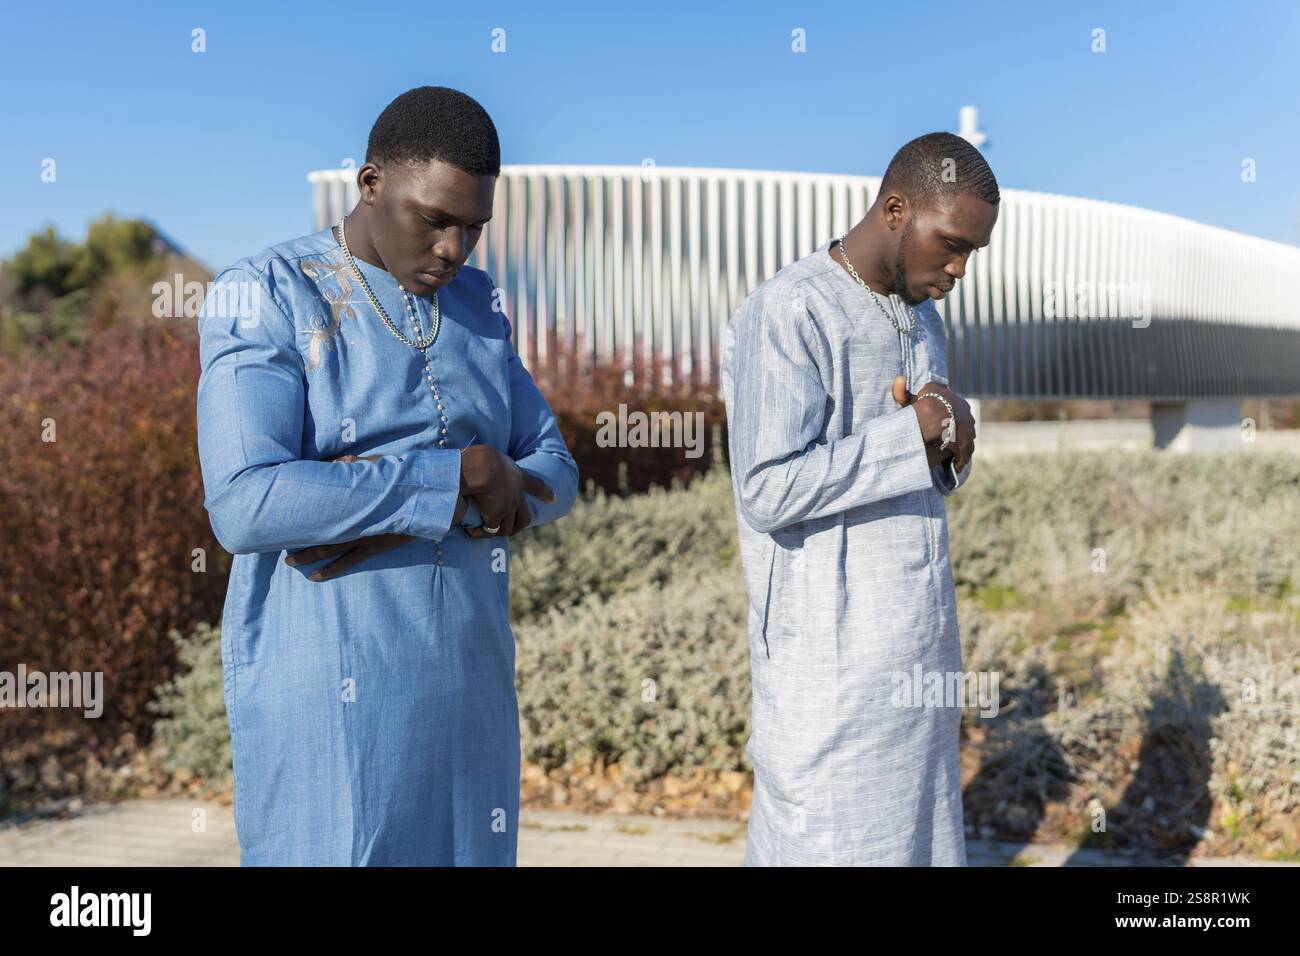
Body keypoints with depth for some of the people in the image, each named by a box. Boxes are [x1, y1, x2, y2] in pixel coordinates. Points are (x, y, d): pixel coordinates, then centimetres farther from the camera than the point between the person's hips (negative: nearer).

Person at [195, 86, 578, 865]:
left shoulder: (475, 305, 8)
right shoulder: (265, 297, -9)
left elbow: (554, 476, 4)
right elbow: (245, 506, -22)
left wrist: (404, 513, -14)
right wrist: (459, 475, -19)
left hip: (467, 677, 6)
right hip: (327, 689, -5)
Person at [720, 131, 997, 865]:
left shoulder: (921, 316, 11)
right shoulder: (787, 316, -15)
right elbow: (769, 491, -22)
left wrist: (952, 446, -6)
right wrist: (915, 430, -19)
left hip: (920, 642, 8)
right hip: (831, 651, -8)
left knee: (919, 835, 13)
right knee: (822, 841, 2)